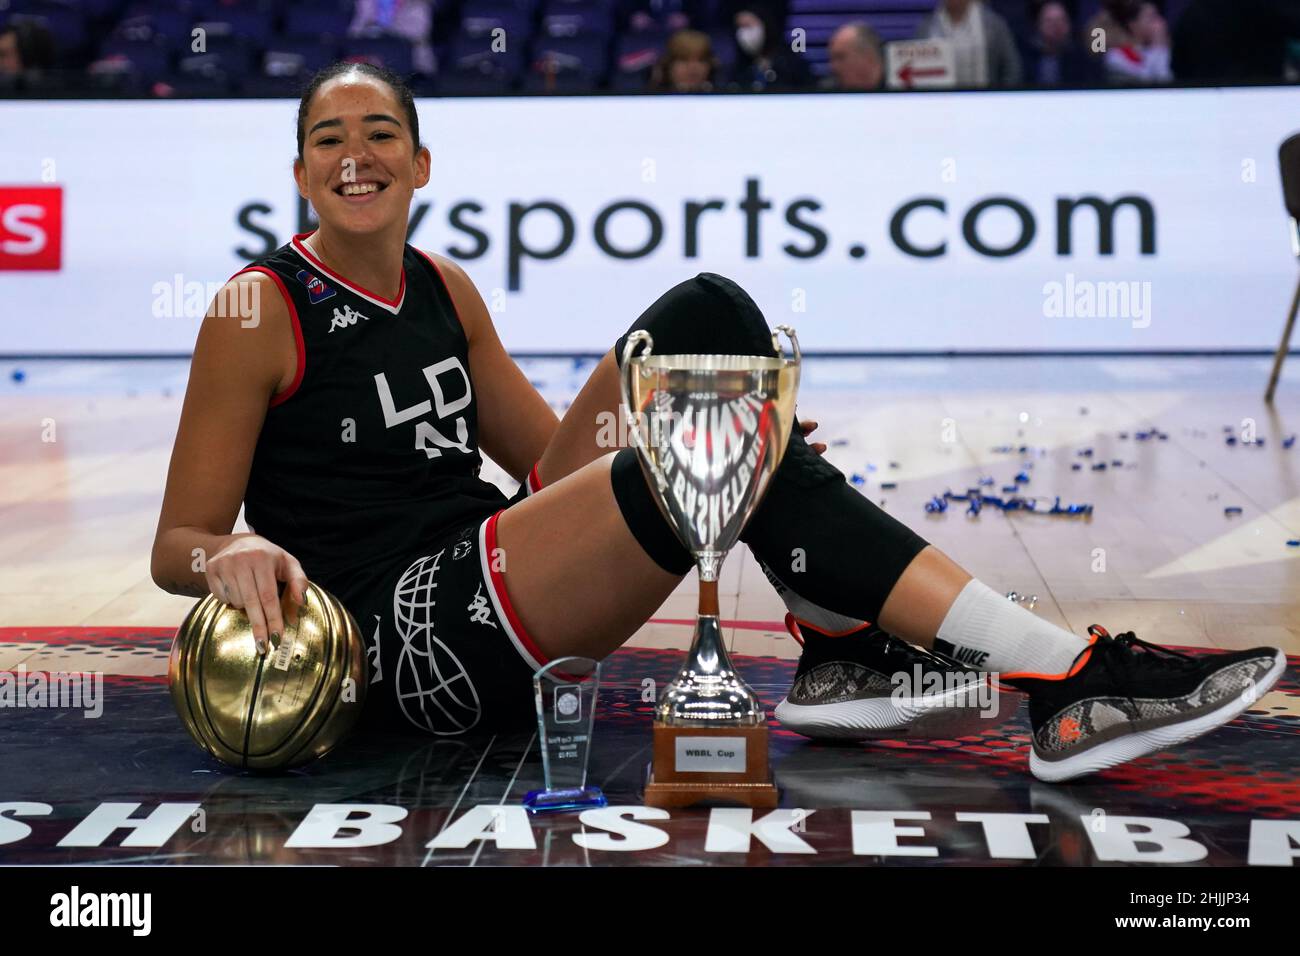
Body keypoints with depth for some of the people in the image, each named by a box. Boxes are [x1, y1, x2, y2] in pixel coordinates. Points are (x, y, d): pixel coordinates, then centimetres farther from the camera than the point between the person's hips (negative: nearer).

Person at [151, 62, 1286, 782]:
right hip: (413, 639, -7)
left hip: (492, 589, 7)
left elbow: (550, 459, 18)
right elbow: (176, 542, -3)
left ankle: (841, 648, -16)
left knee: (708, 313, -9)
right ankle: (1070, 682, -28)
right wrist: (236, 556, -28)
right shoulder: (258, 310, -3)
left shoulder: (444, 289, 15)